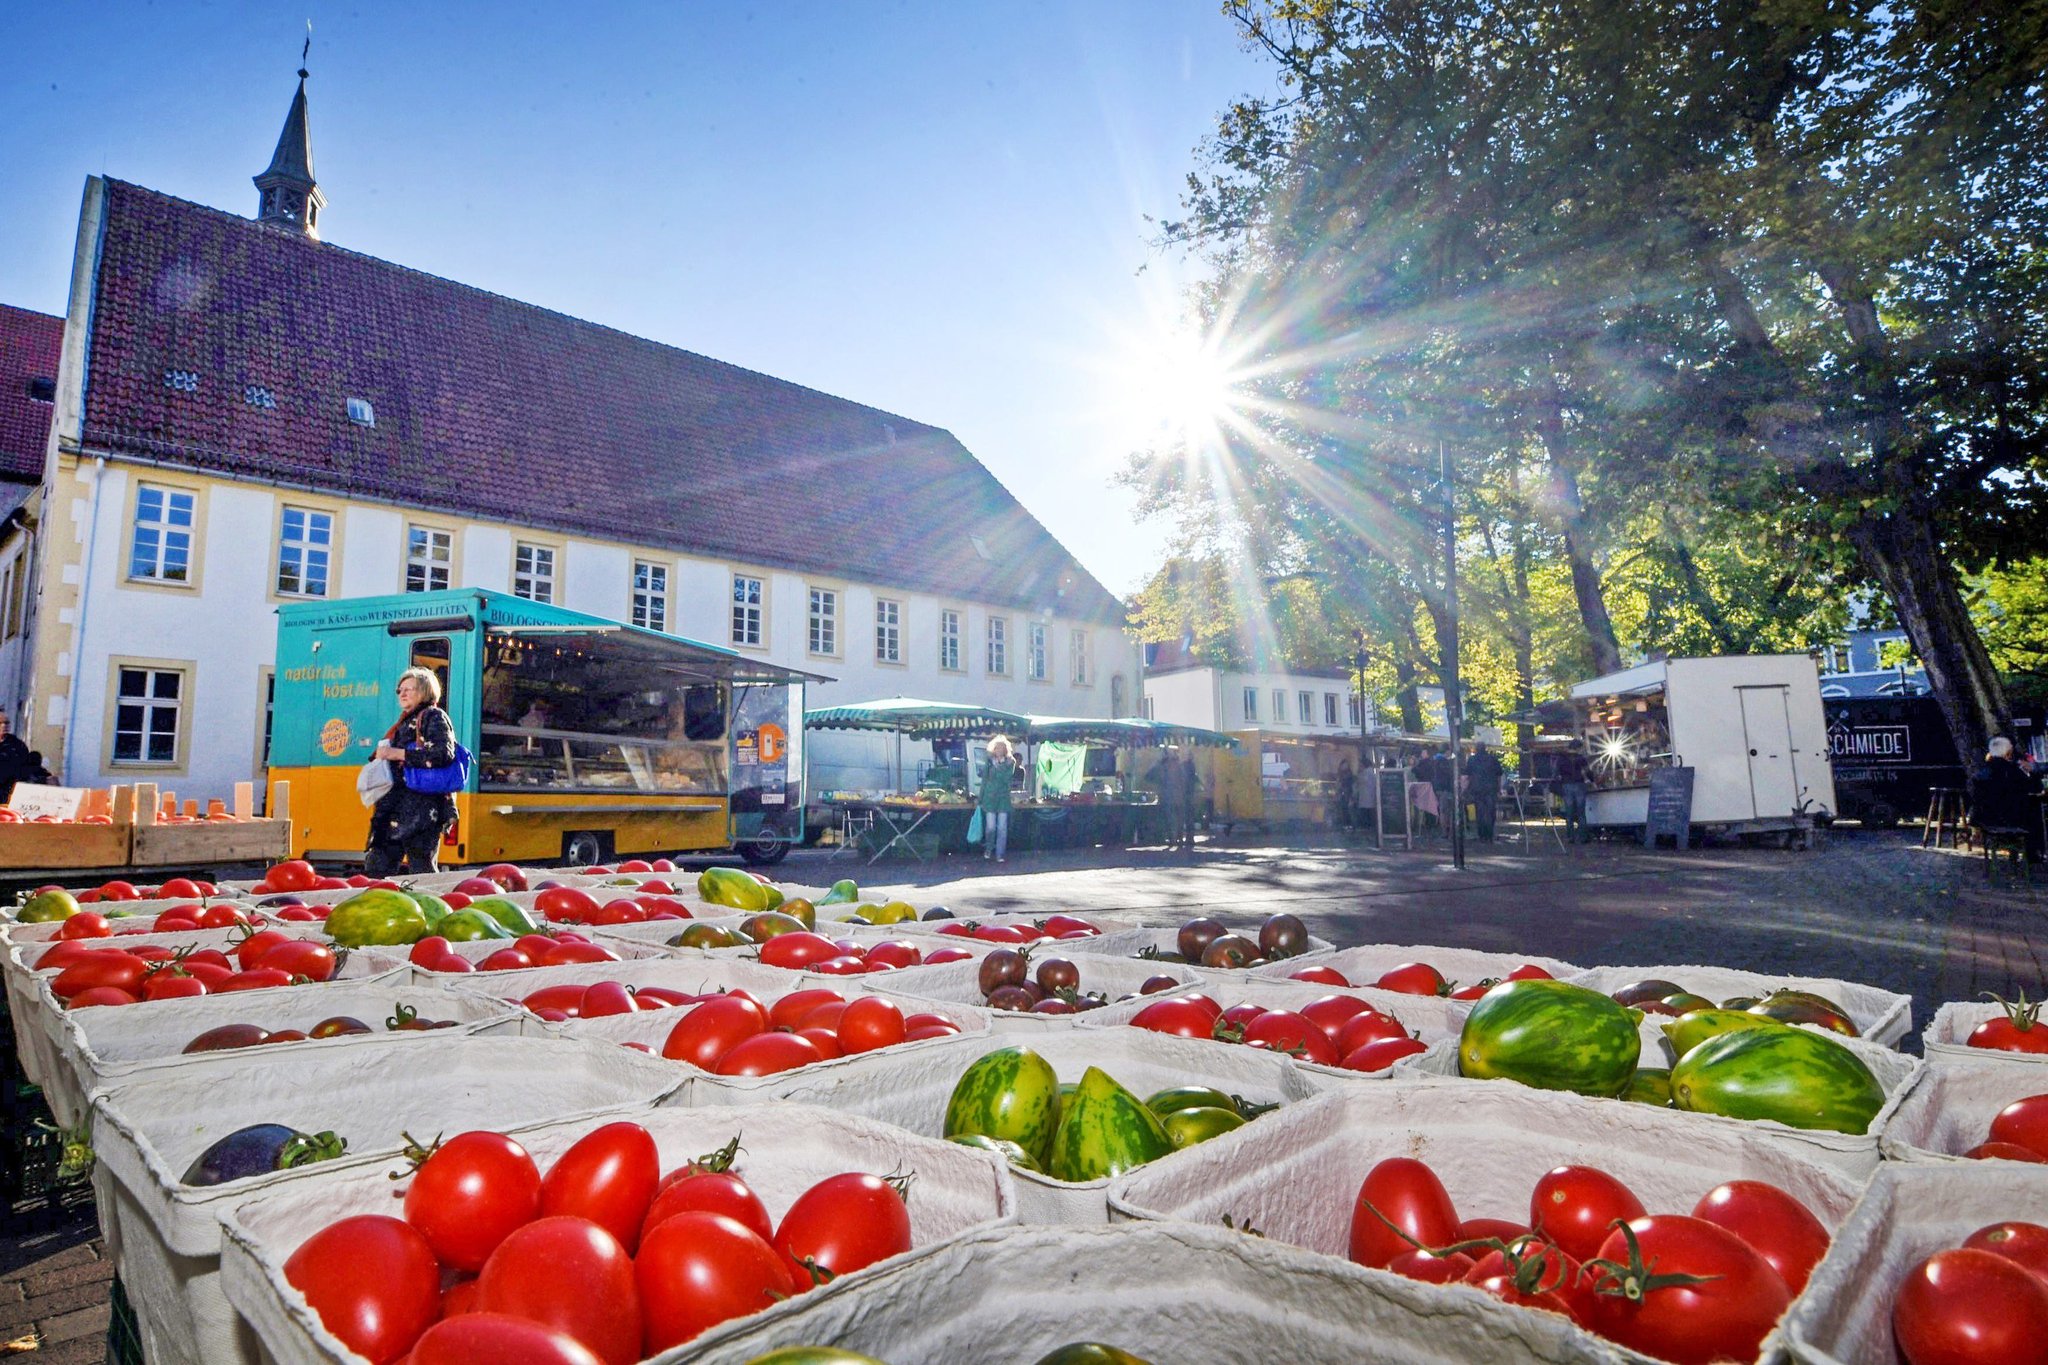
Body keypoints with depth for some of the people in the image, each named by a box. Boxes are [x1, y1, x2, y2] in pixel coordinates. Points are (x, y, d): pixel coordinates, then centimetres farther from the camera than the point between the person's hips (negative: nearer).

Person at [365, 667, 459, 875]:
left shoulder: (434, 717, 0)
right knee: (377, 867, 6)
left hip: (423, 809, -9)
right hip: (395, 810, 9)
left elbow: (444, 753, -17)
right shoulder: (404, 724, 25)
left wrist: (398, 754, -15)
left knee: (421, 870, -7)